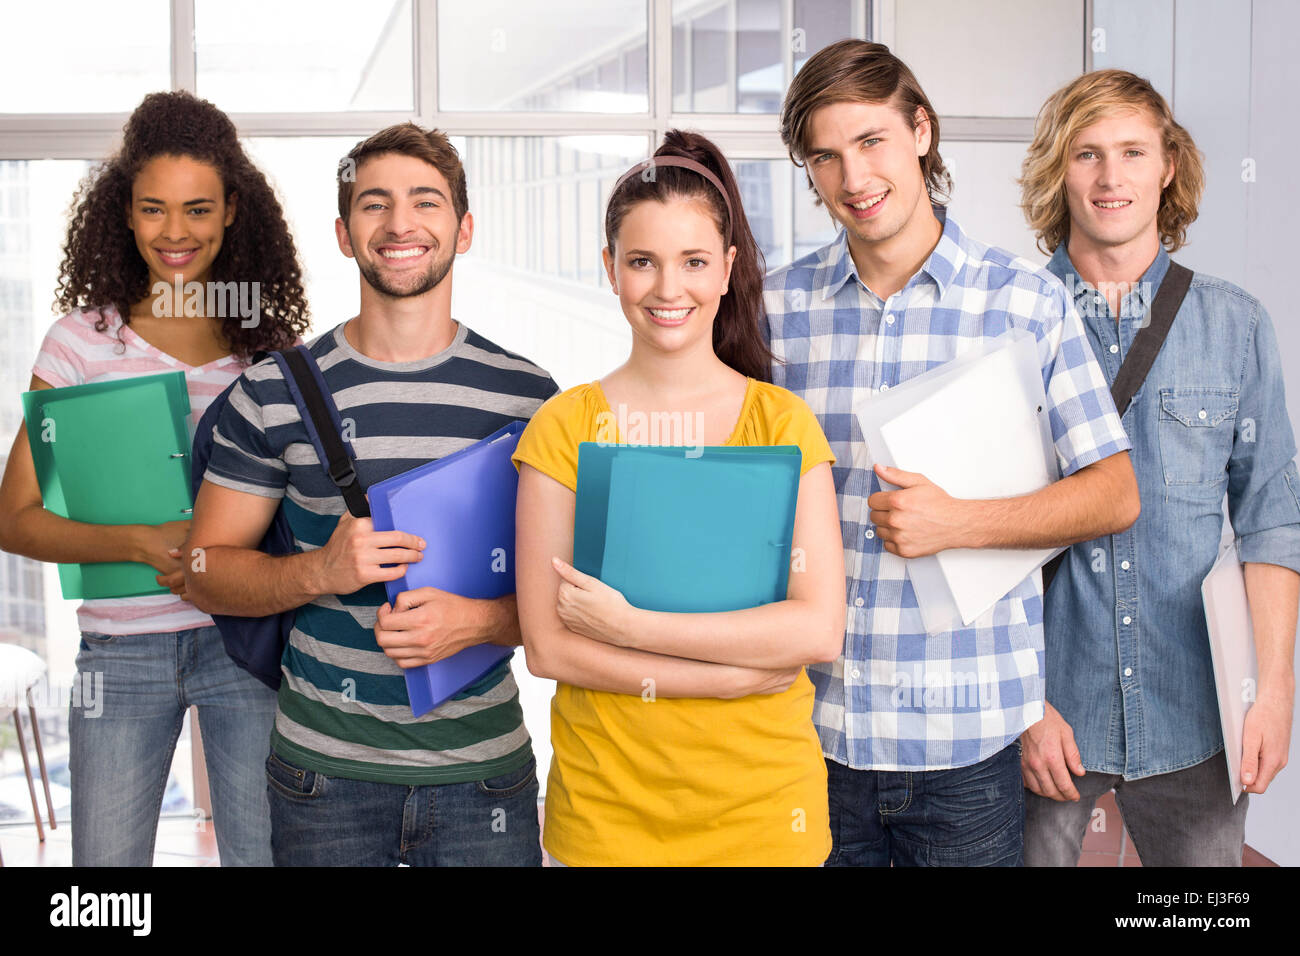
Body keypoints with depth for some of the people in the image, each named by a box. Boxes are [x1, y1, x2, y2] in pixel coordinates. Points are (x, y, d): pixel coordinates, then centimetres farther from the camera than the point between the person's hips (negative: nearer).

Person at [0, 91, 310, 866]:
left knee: (264, 851, 4)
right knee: (106, 859, 7)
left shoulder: (270, 344, 4)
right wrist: (143, 544, -19)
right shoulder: (82, 341, 0)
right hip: (122, 651, 0)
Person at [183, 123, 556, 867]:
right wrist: (320, 572, -16)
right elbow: (207, 569, 3)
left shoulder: (527, 395, 0)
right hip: (323, 772, 0)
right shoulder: (275, 393, 0)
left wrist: (478, 620, -17)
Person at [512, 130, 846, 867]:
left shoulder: (782, 420, -1)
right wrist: (738, 670, -14)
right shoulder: (564, 426, -3)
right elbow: (547, 646, -8)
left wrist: (630, 625, -16)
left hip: (763, 799, 1)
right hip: (606, 805, 0)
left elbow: (820, 631, -11)